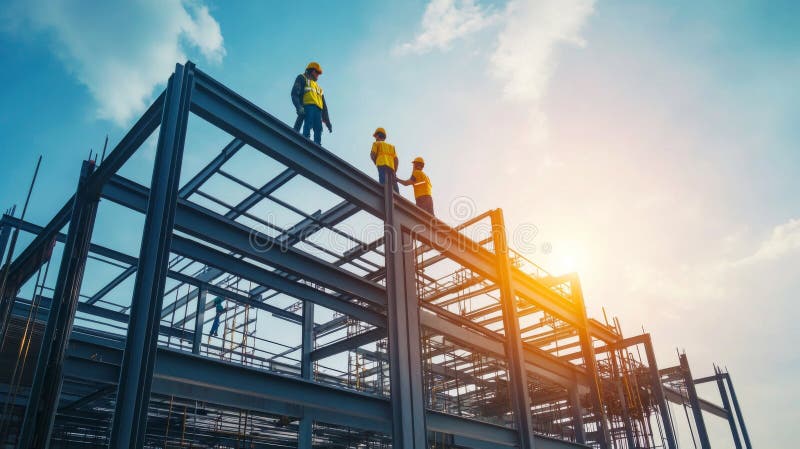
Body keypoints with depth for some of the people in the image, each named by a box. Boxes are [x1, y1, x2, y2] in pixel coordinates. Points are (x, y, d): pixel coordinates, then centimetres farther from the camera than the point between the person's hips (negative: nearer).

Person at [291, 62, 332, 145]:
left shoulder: (318, 87, 38)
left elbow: (324, 105, 31)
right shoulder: (302, 78, 20)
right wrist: (298, 106, -18)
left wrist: (327, 121, 21)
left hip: (317, 109, 6)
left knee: (318, 130, -9)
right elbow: (294, 93, 1)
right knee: (308, 126, -24)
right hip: (308, 106, -6)